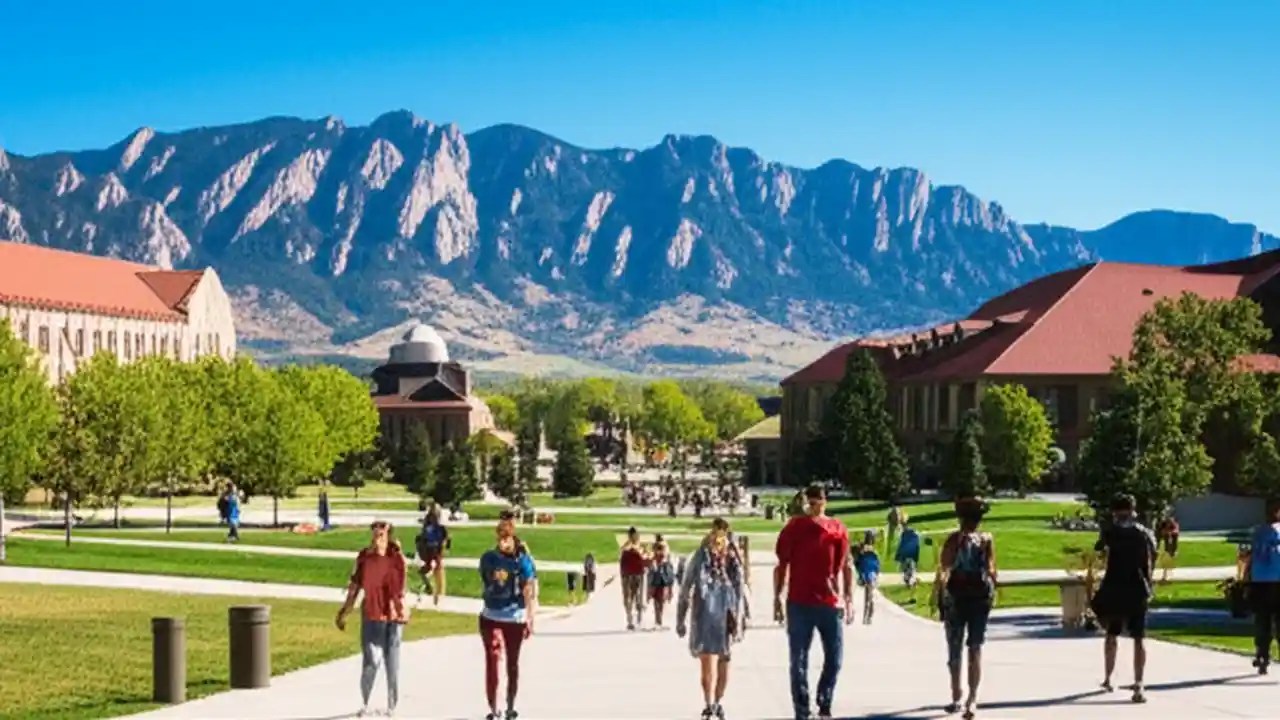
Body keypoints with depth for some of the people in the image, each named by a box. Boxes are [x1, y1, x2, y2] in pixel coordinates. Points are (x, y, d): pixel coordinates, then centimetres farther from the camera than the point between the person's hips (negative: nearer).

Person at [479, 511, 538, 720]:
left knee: (512, 664, 11)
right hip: (491, 618, 1)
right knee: (492, 662, -8)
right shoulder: (488, 558, -1)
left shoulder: (523, 560, -9)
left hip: (515, 619, -1)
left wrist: (530, 620, -14)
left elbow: (529, 591, -10)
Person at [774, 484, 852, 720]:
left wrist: (849, 598, 2)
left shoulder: (838, 529, 5)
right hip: (799, 603, -2)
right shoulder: (793, 528, 0)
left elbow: (845, 566, 8)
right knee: (799, 661, 2)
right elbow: (782, 565, 2)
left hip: (830, 603, 2)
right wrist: (777, 598, -3)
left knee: (834, 658, 5)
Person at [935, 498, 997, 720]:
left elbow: (943, 570, -12)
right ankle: (972, 698, -7)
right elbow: (991, 570, -3)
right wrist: (992, 593, 9)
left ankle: (956, 697, 16)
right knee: (975, 649, 6)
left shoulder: (954, 539, -6)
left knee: (955, 648, 12)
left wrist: (940, 593, -7)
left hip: (956, 595, -1)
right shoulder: (987, 539, -1)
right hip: (981, 596, 1)